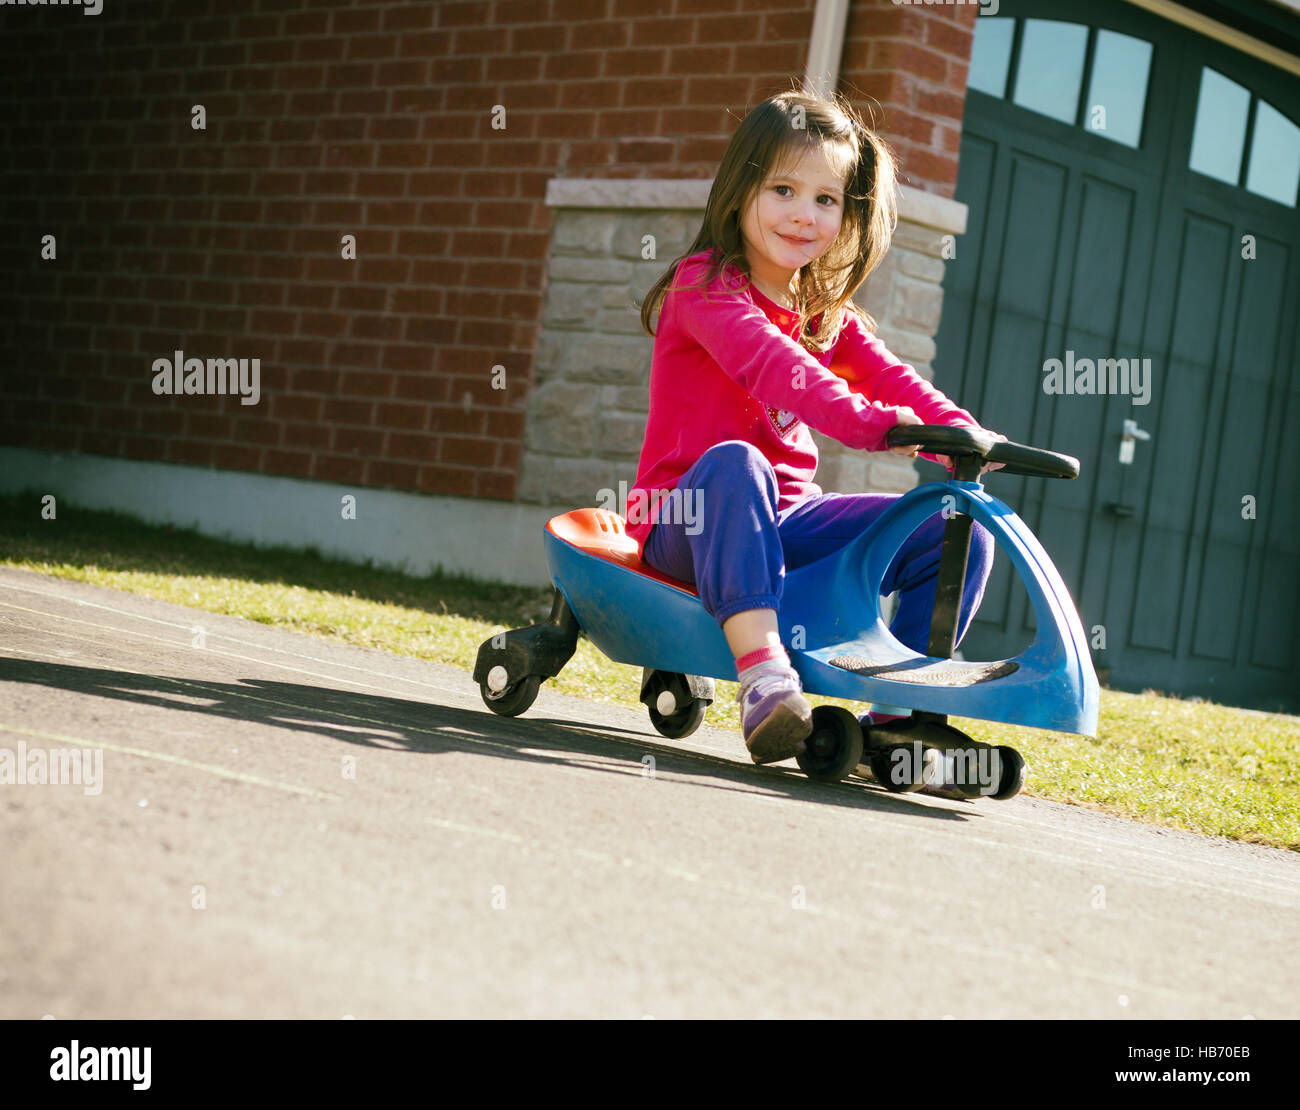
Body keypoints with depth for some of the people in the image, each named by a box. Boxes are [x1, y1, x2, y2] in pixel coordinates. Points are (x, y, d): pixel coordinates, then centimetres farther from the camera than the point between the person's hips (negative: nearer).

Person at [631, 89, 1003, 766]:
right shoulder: (705, 285, -8)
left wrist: (960, 434, -23)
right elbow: (771, 366, -26)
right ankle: (763, 679, -48)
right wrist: (869, 422, -40)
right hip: (686, 522, -6)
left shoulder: (830, 317, 15)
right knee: (732, 460, -41)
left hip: (784, 520, 6)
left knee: (963, 537, -7)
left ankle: (897, 713, -6)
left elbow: (891, 380, -2)